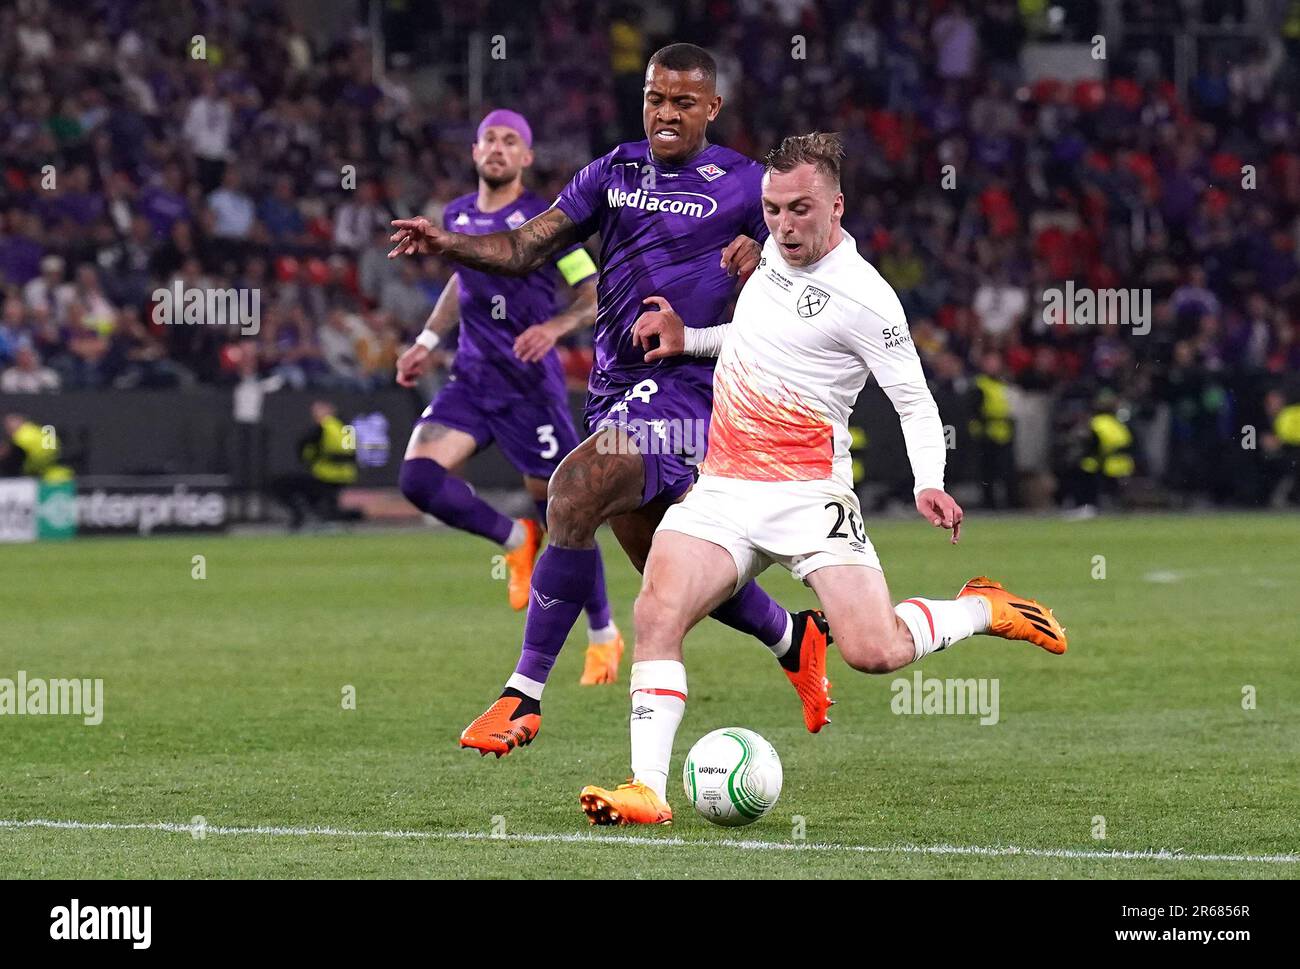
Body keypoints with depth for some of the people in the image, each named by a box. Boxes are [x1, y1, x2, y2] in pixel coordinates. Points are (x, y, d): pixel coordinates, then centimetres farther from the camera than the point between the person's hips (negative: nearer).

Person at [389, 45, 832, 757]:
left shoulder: (744, 185, 0)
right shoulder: (614, 172, 13)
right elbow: (527, 249, 7)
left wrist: (759, 267, -18)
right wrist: (449, 245, -11)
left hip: (682, 386, -7)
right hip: (615, 389, 7)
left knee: (574, 492, -27)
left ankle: (525, 696, -23)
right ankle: (795, 639, 42)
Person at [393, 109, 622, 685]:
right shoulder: (457, 216, 9)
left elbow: (596, 296, -7)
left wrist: (556, 326, -26)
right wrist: (428, 341, 22)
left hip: (530, 383, -5)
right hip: (472, 379, 5)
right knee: (418, 477, -17)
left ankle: (603, 635, 17)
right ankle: (516, 541, 8)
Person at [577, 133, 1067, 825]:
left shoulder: (863, 298, -11)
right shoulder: (775, 251, 11)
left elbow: (916, 403, -5)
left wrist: (929, 485, -21)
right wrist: (690, 337, 21)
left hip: (808, 494, -5)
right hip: (723, 489, 5)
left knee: (875, 653, -15)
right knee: (657, 611, -20)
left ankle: (982, 610, 16)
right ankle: (647, 790, -21)